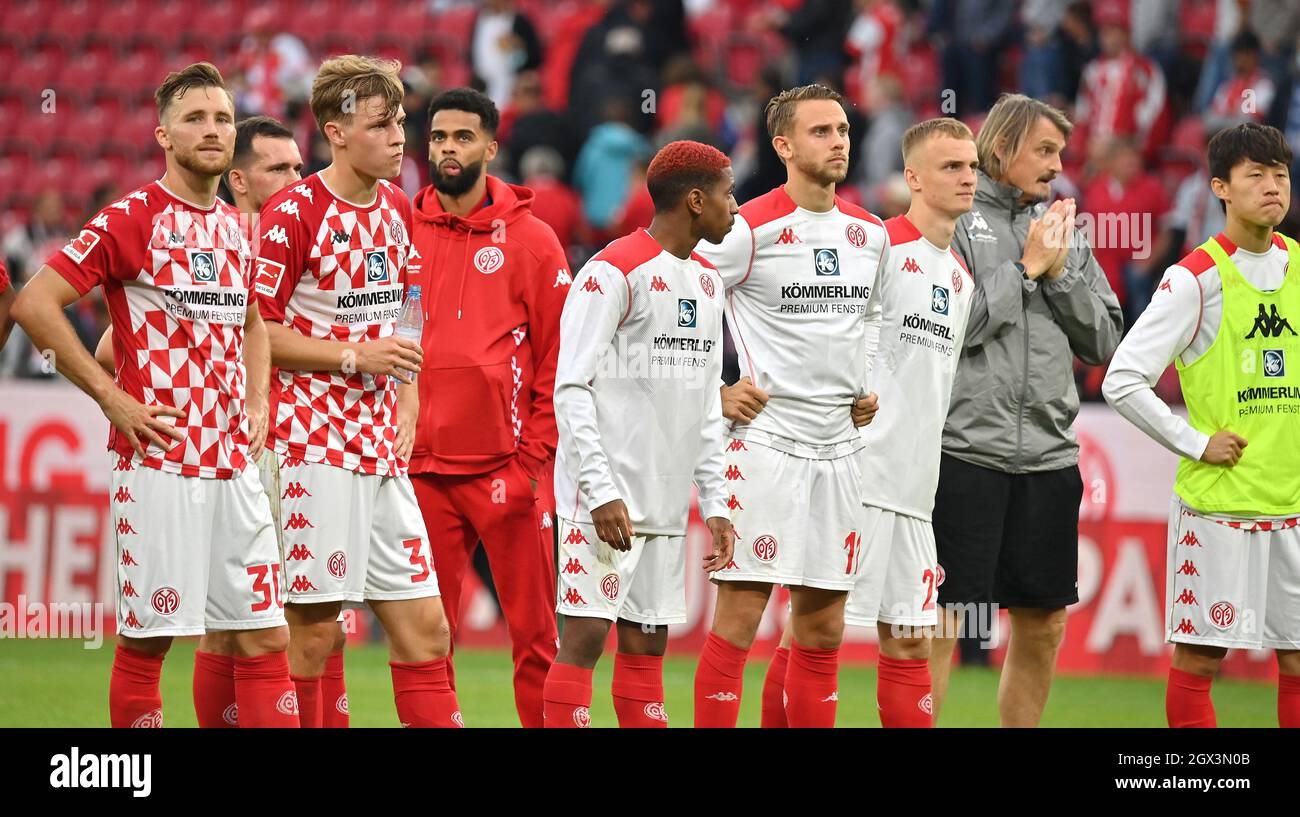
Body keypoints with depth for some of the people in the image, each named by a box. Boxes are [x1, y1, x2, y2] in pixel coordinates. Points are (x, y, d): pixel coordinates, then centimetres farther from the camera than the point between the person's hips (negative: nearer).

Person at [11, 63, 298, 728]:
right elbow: (34, 304, -11)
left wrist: (257, 402, 15)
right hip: (158, 462, -6)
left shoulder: (234, 227, 14)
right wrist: (112, 398, -13)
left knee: (265, 636, 2)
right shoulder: (133, 219, -7)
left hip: (234, 463, 6)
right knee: (146, 640, -1)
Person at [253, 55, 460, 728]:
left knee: (424, 629, 4)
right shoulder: (292, 214, -10)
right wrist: (353, 355, -14)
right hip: (315, 447, -7)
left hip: (383, 453, 7)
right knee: (312, 631, -5)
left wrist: (405, 418, 14)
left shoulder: (397, 209, 13)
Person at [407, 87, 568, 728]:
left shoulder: (530, 239, 2)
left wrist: (534, 456, -5)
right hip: (421, 469, 2)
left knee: (534, 633, 0)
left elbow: (559, 356, 2)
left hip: (507, 469, -2)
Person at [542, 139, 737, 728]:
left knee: (646, 643, 7)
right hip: (607, 497, -8)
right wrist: (601, 490, -20)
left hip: (667, 501, 8)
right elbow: (571, 387, -13)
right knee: (585, 634, -9)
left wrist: (714, 502, 16)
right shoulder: (614, 272, -9)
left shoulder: (707, 281, 16)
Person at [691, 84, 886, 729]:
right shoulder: (751, 229, -8)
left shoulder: (871, 234, 10)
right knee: (739, 616, -8)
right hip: (765, 439, -6)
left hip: (842, 447, 6)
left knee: (822, 629, 8)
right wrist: (714, 392, -8)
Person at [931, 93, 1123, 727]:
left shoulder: (1064, 230, 14)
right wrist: (1026, 268, -8)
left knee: (1043, 625, 8)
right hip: (965, 451, -6)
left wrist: (1061, 271, -2)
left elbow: (1104, 341, 11)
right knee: (941, 621, -6)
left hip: (1048, 454, 6)